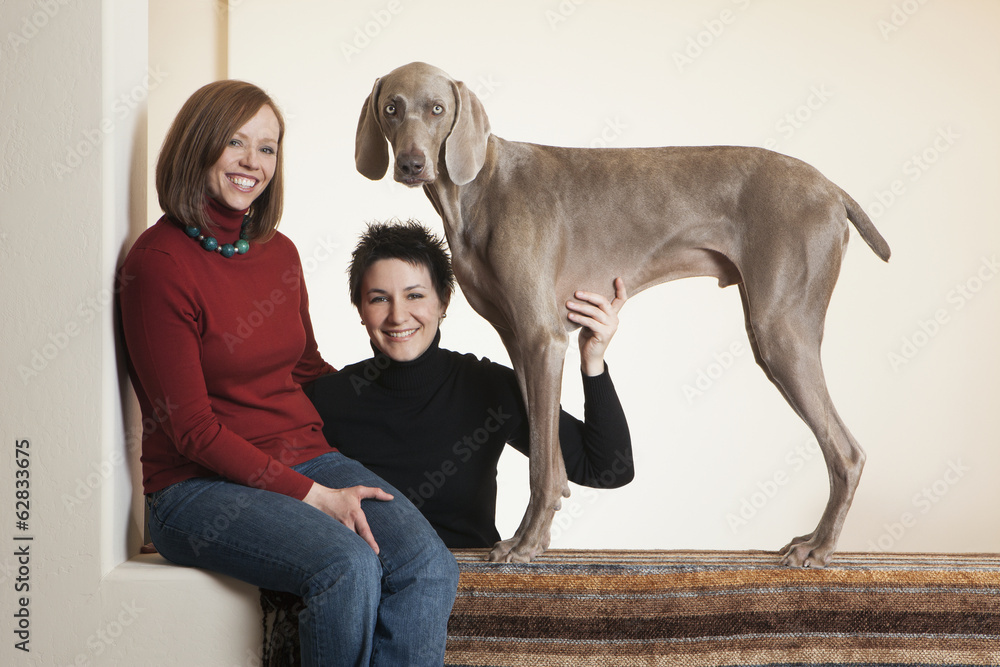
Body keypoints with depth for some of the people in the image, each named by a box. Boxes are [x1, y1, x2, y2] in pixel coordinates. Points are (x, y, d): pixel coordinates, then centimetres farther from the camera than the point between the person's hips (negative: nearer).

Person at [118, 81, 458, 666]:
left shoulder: (279, 251, 11)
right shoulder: (160, 262, -11)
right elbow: (191, 429, -13)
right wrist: (312, 496, -17)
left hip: (307, 458, 6)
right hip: (202, 486, -6)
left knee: (429, 567, -21)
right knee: (349, 565, -32)